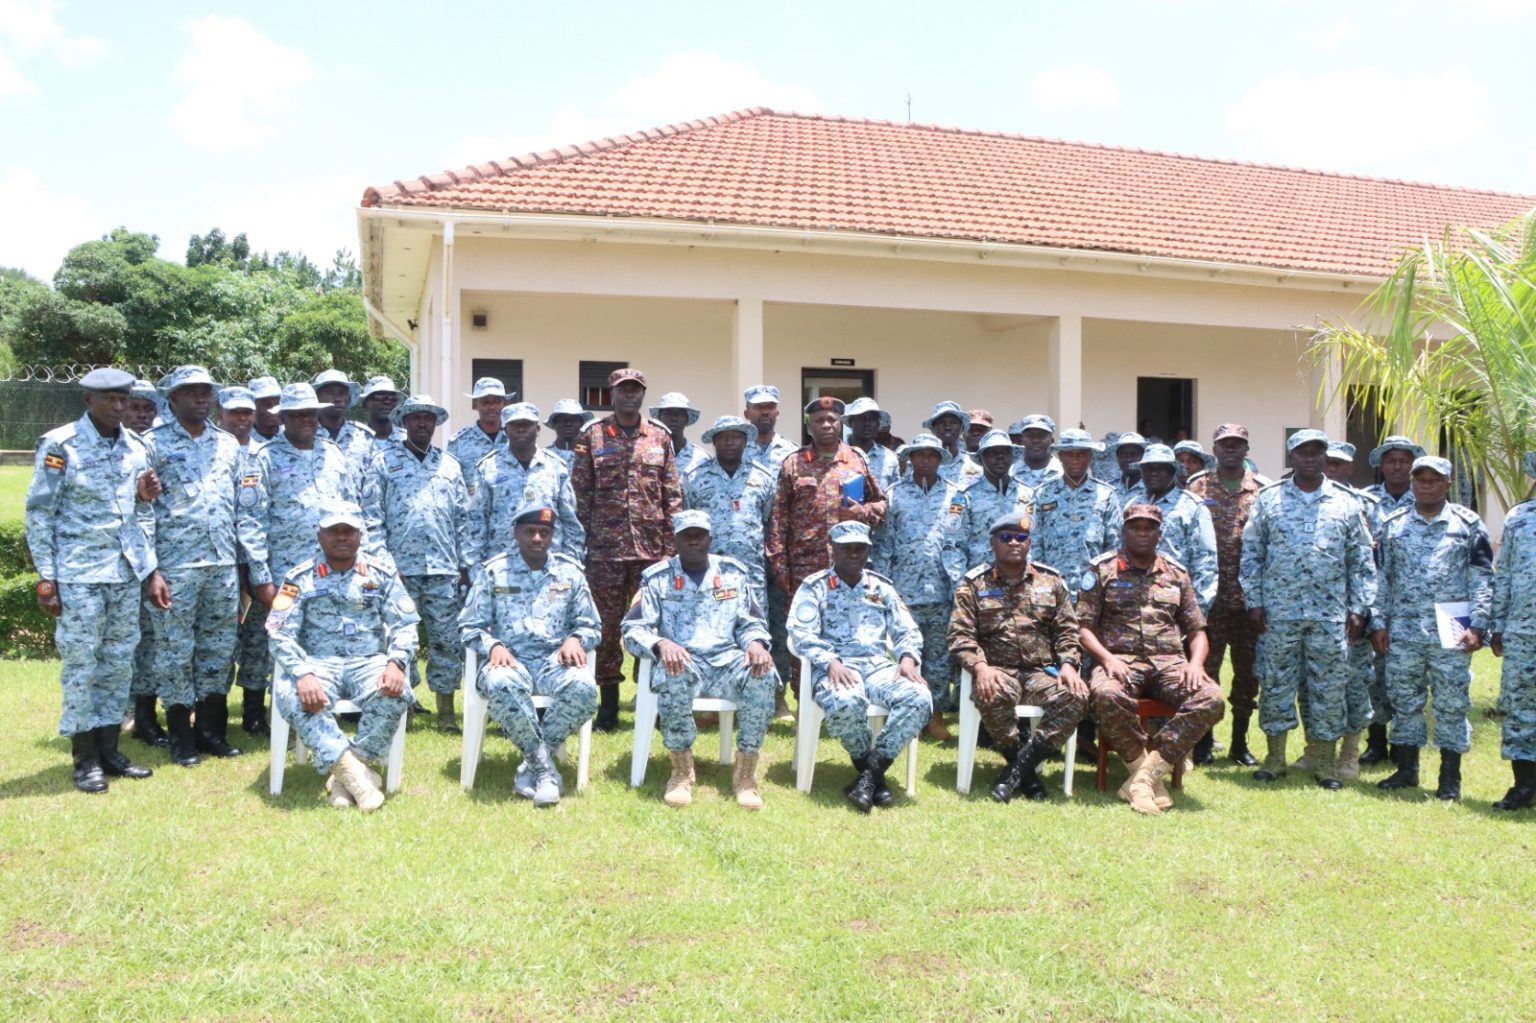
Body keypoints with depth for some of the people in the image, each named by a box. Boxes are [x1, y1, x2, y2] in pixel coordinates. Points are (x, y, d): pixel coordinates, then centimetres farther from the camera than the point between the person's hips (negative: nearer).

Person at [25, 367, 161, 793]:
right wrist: (46, 578, -8)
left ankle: (109, 749, 21)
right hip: (79, 574, -5)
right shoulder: (59, 445, -6)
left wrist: (146, 496, -4)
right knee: (81, 664, 1)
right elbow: (39, 514, -5)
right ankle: (85, 758, 11)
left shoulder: (136, 446, 9)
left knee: (118, 662, 10)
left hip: (127, 573, 5)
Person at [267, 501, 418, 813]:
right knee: (292, 698, -34)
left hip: (369, 662, 1)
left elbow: (404, 625, 4)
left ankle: (344, 772, -16)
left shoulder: (383, 574, 9)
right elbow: (281, 634, -4)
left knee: (394, 695, -33)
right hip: (317, 663, 0)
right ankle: (356, 773, -28)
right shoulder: (299, 577, 5)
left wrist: (396, 662, -18)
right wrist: (304, 674, -23)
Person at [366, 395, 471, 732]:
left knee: (447, 640, 4)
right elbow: (373, 516, -1)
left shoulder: (449, 464, 14)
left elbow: (463, 518, 13)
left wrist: (465, 564, 7)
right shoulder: (384, 461, 5)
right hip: (399, 567, -2)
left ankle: (446, 711, 12)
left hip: (444, 569, 3)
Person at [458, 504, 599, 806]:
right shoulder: (494, 571, 8)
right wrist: (494, 646, -14)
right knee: (502, 686, -39)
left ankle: (532, 766, -17)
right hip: (509, 659, -1)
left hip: (555, 659, 1)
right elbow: (469, 627, 8)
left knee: (583, 688, -34)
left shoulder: (570, 572, 13)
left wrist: (575, 639, -9)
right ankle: (546, 768, -25)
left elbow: (590, 625, 16)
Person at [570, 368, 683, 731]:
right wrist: (583, 539, -3)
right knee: (607, 625, 3)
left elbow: (673, 495, 8)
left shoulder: (660, 437, 9)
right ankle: (608, 706, 13)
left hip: (652, 547, 1)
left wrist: (671, 543, 2)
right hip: (605, 548, -1)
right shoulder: (591, 437, 5)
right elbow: (580, 493, 3)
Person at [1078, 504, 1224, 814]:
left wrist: (1196, 662, -3)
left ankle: (1145, 776, -24)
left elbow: (1196, 630, 18)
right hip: (1120, 660, -3)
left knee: (1211, 698, -27)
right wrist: (1107, 658, -15)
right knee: (1108, 696, -38)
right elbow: (1084, 626, 3)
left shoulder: (1176, 574, 19)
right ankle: (1145, 771, -17)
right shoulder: (1103, 569, 9)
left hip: (1169, 662, 3)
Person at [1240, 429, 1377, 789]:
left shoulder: (1346, 503, 7)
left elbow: (1362, 560, 8)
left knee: (1329, 687, 4)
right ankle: (1275, 757, 17)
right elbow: (1251, 554, 4)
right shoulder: (1268, 499, 5)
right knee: (1276, 682, 4)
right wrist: (1254, 601, -2)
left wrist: (1359, 608, 2)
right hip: (1278, 612, -1)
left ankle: (1326, 762, 16)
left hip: (1330, 613, 1)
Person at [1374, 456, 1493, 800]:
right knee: (1404, 700, 9)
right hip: (1403, 632, 2)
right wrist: (1379, 624, 5)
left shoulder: (1468, 524, 2)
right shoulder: (1393, 525, 9)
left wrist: (1477, 626, -7)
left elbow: (1483, 579, 1)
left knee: (1452, 703, 3)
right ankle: (1406, 769, 21)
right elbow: (1382, 578, 11)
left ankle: (1450, 778, 13)